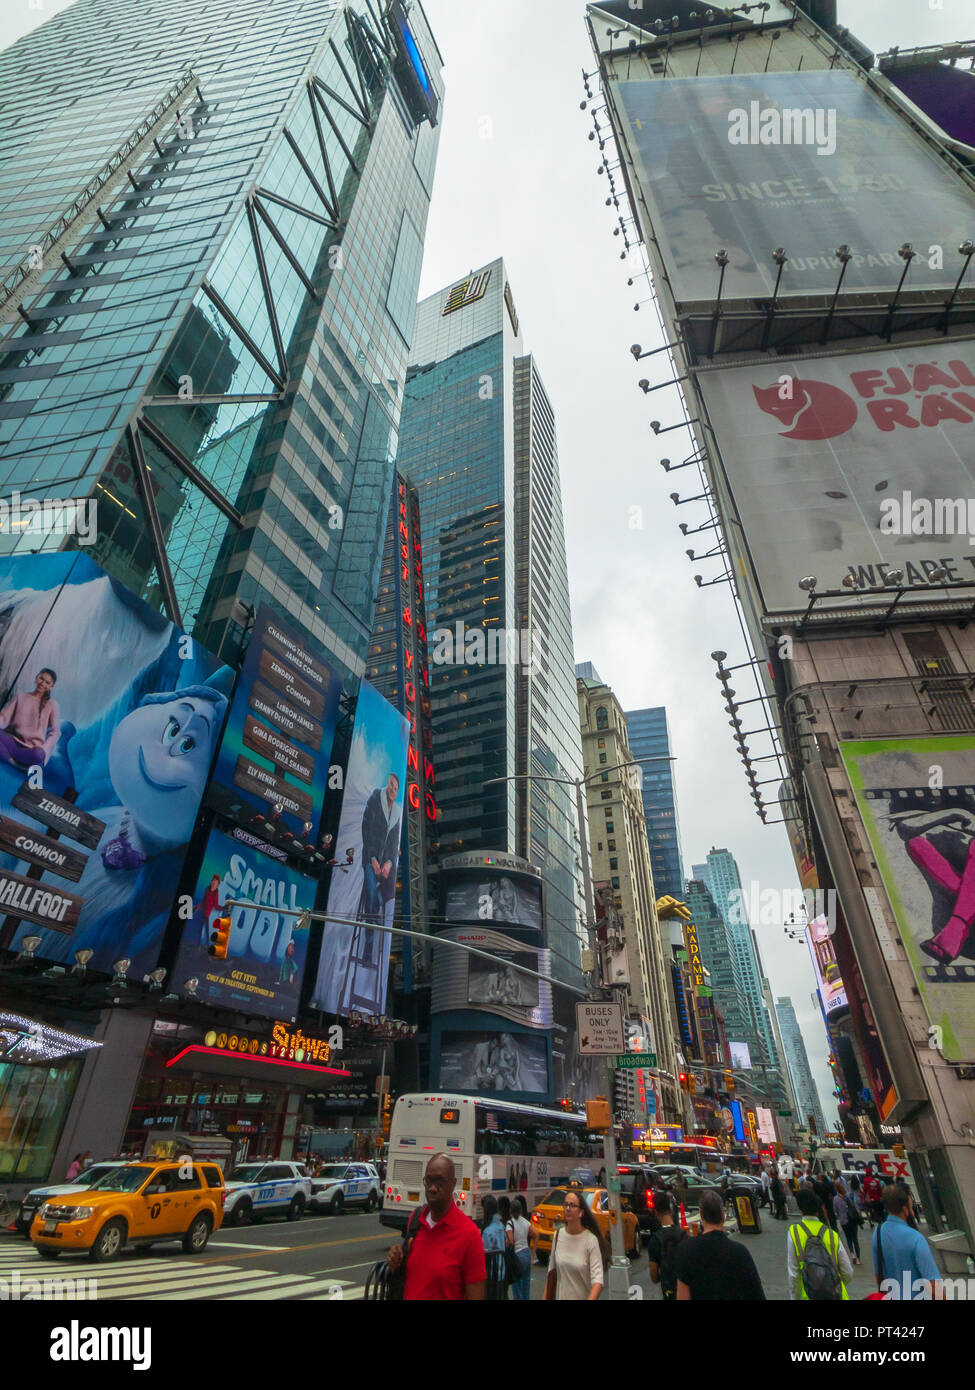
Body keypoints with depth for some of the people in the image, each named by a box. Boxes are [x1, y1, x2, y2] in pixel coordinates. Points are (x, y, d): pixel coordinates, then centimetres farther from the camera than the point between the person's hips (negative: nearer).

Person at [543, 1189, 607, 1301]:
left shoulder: (591, 1240, -18)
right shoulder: (558, 1235, -4)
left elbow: (598, 1279, -22)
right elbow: (551, 1271, 7)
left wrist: (591, 1298, -38)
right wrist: (545, 1297, 4)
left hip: (584, 1297, -3)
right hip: (560, 1297, 3)